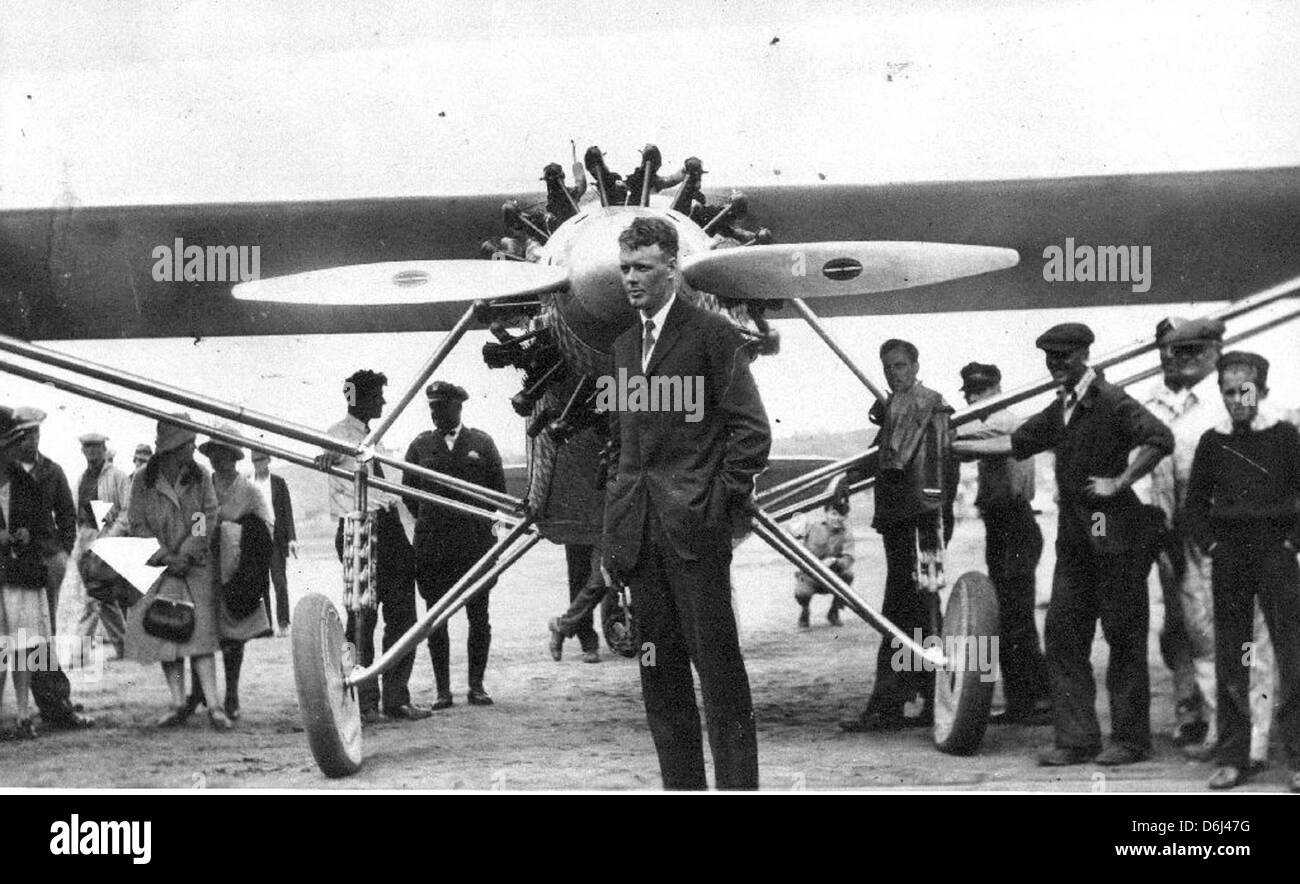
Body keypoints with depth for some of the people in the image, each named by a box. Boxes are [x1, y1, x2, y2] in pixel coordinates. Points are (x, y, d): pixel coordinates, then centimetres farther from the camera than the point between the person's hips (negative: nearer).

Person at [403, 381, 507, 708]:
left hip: (475, 543, 0)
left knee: (479, 619, 1)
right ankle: (442, 690, 7)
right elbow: (408, 494, 12)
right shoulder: (420, 445, 8)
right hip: (432, 545, 1)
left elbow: (498, 489, 9)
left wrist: (480, 522, 5)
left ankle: (476, 686, 11)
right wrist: (429, 521, 8)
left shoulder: (481, 443, 6)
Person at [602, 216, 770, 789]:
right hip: (641, 532, 6)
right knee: (658, 672, 7)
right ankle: (681, 785, 14)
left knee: (717, 666, -5)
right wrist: (618, 515, 13)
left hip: (695, 526, -6)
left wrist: (722, 504, -11)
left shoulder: (712, 334, -2)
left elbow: (752, 431, -5)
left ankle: (737, 785, 1)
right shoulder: (624, 346, 18)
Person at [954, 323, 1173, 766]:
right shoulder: (1061, 410, 14)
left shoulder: (1111, 402, -12)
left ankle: (1130, 739, 9)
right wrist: (954, 446, 19)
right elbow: (1017, 443, 22)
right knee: (1062, 633, 6)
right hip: (1075, 538, 8)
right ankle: (1076, 738, 12)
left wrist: (1119, 483, -19)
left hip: (1115, 534, -8)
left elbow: (1160, 439, -22)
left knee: (1123, 636, 0)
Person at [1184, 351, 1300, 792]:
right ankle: (1232, 759, 11)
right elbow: (1195, 502, 14)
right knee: (1229, 660, 5)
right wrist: (1210, 544, 4)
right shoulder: (1212, 442, 6)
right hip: (1228, 560, 3)